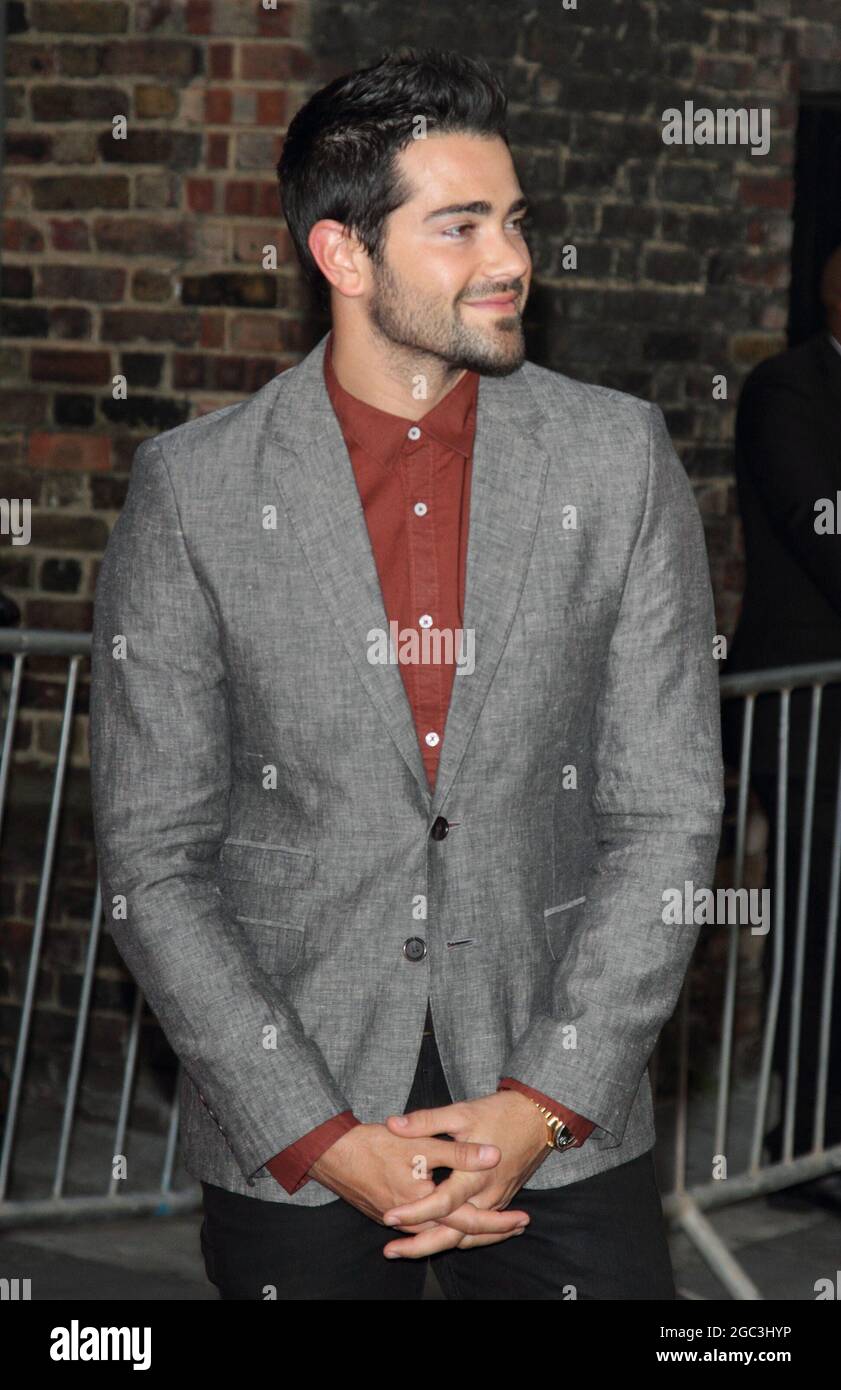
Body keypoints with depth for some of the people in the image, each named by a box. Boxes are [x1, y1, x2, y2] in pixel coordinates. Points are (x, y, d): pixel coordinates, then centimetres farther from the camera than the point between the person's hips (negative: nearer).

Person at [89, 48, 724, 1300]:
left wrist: (540, 1103, -10)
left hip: (564, 1129, 1)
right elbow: (154, 859, -3)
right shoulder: (192, 490, -4)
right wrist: (320, 1137, -11)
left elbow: (669, 815, -1)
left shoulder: (620, 458, 0)